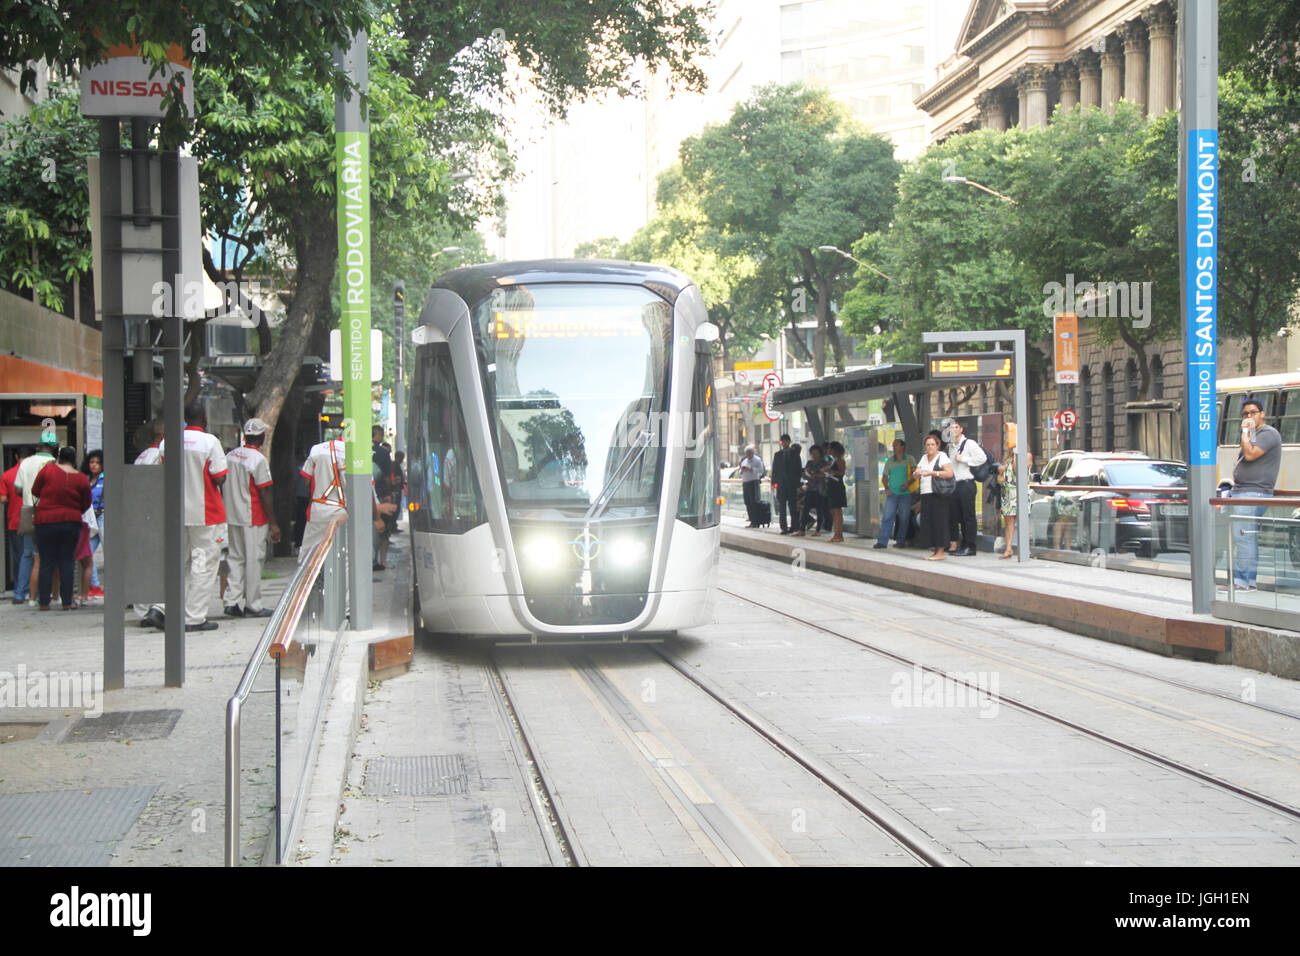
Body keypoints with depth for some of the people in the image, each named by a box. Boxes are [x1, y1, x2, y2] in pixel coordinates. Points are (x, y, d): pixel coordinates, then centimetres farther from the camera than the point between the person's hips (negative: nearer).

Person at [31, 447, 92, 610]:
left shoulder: (48, 470, -5)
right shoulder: (81, 479, -2)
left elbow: (35, 491, 4)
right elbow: (86, 504, 6)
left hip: (46, 522, -1)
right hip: (72, 523, 1)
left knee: (46, 563, 3)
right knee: (66, 562, 6)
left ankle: (44, 603, 3)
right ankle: (67, 602, 3)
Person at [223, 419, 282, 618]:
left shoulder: (230, 456, 8)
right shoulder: (259, 460, -14)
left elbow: (225, 487, 14)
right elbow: (264, 493, -15)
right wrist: (273, 523, -12)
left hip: (232, 517, 7)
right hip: (253, 519, -7)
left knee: (235, 558, 12)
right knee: (254, 560, -1)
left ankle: (231, 601, 8)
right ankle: (253, 605, 2)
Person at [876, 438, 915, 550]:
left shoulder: (909, 459, 4)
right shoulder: (890, 460, 13)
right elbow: (884, 476, 17)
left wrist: (908, 483, -16)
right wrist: (886, 488, 2)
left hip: (905, 493, -2)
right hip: (892, 493, 2)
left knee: (903, 518, 1)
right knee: (887, 517, -6)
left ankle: (901, 541, 11)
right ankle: (882, 541, -9)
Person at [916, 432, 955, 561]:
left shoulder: (942, 456, -2)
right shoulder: (924, 458, 20)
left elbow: (950, 473, -14)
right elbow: (916, 473, 17)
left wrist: (932, 473, -18)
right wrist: (918, 473, -7)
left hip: (938, 494, -7)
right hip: (925, 494, 7)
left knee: (938, 521, -8)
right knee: (927, 521, 3)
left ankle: (941, 552, -6)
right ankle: (934, 549, 10)